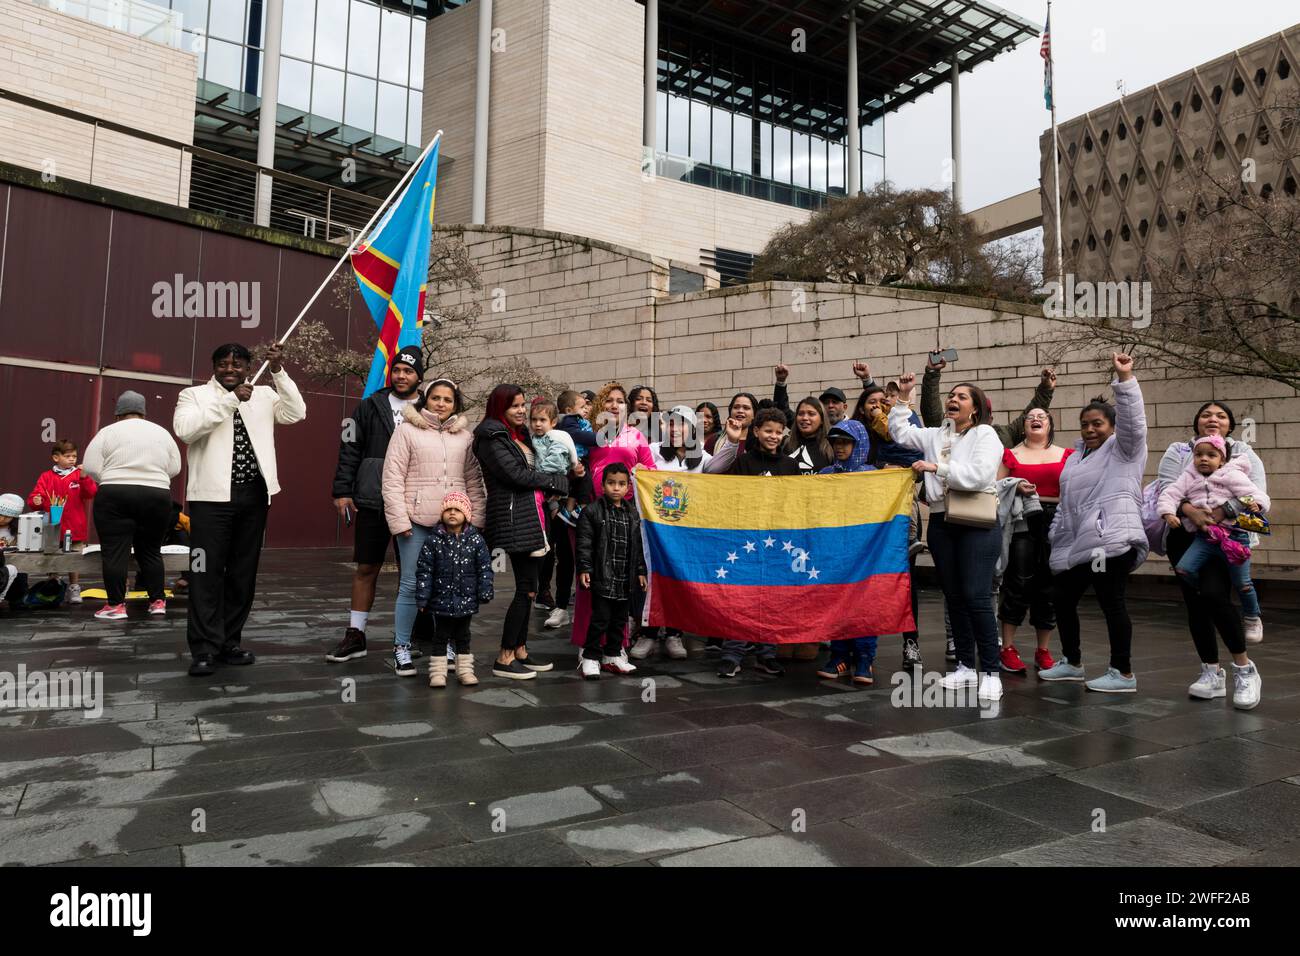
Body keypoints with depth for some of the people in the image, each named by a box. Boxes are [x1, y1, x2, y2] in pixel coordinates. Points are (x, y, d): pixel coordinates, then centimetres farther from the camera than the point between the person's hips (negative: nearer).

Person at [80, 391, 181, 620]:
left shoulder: (108, 432, 2)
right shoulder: (162, 432, 11)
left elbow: (91, 467, -3)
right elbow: (175, 468, 10)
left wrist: (114, 479, 13)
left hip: (115, 498, -3)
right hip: (157, 498, 3)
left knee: (115, 552, 1)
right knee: (151, 551, 12)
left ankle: (116, 605, 1)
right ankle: (157, 601, 11)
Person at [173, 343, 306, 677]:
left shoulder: (263, 395, 11)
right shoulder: (194, 395, 3)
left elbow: (296, 413, -3)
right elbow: (185, 430, -15)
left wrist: (278, 371, -10)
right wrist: (230, 399, -18)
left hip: (254, 495, 4)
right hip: (212, 495, -3)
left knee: (243, 572, 9)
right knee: (207, 573, -5)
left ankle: (229, 642, 19)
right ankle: (204, 649, -1)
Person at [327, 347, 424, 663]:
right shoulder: (371, 406, 6)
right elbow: (350, 450, 5)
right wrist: (342, 491, -1)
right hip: (373, 502, 1)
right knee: (366, 568, 7)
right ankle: (355, 635, 17)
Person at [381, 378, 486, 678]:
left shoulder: (465, 436, 12)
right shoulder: (407, 430, 3)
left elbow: (474, 482, 14)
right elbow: (392, 479, -2)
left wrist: (475, 519, 6)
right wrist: (399, 520, -8)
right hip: (417, 521, -3)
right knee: (411, 585, 0)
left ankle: (444, 646, 19)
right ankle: (401, 648, 13)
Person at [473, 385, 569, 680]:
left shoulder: (521, 435, 20)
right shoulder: (492, 437, -7)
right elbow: (516, 474, -15)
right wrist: (558, 482, -7)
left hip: (531, 517, 9)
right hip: (513, 519, -9)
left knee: (528, 588, 10)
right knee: (526, 588, -8)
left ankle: (520, 651, 19)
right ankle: (504, 659, -1)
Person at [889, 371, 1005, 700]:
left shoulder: (986, 435, -4)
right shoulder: (936, 435, 14)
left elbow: (980, 475, -18)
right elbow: (901, 433, 16)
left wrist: (937, 467, -17)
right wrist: (903, 397, 10)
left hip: (978, 524, -6)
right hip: (942, 523, 6)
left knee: (976, 596, -10)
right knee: (953, 597, 10)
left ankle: (990, 672, 0)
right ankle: (965, 666, 21)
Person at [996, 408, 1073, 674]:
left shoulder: (1067, 456, 13)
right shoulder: (1011, 455, 11)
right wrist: (1015, 487, -12)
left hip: (1056, 522, 2)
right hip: (1021, 521, -2)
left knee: (1049, 586, 5)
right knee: (1018, 582, -7)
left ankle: (1043, 650, 16)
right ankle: (1008, 648, 1)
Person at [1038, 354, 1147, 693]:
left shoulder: (1123, 449, 3)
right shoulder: (1076, 457, 24)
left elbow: (1132, 419, -16)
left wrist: (1124, 378, -25)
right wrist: (1056, 538, 21)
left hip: (1111, 541, -9)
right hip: (1078, 544, 9)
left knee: (1112, 604, -7)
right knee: (1062, 598, 12)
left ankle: (1123, 673, 2)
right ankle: (1072, 662, 27)